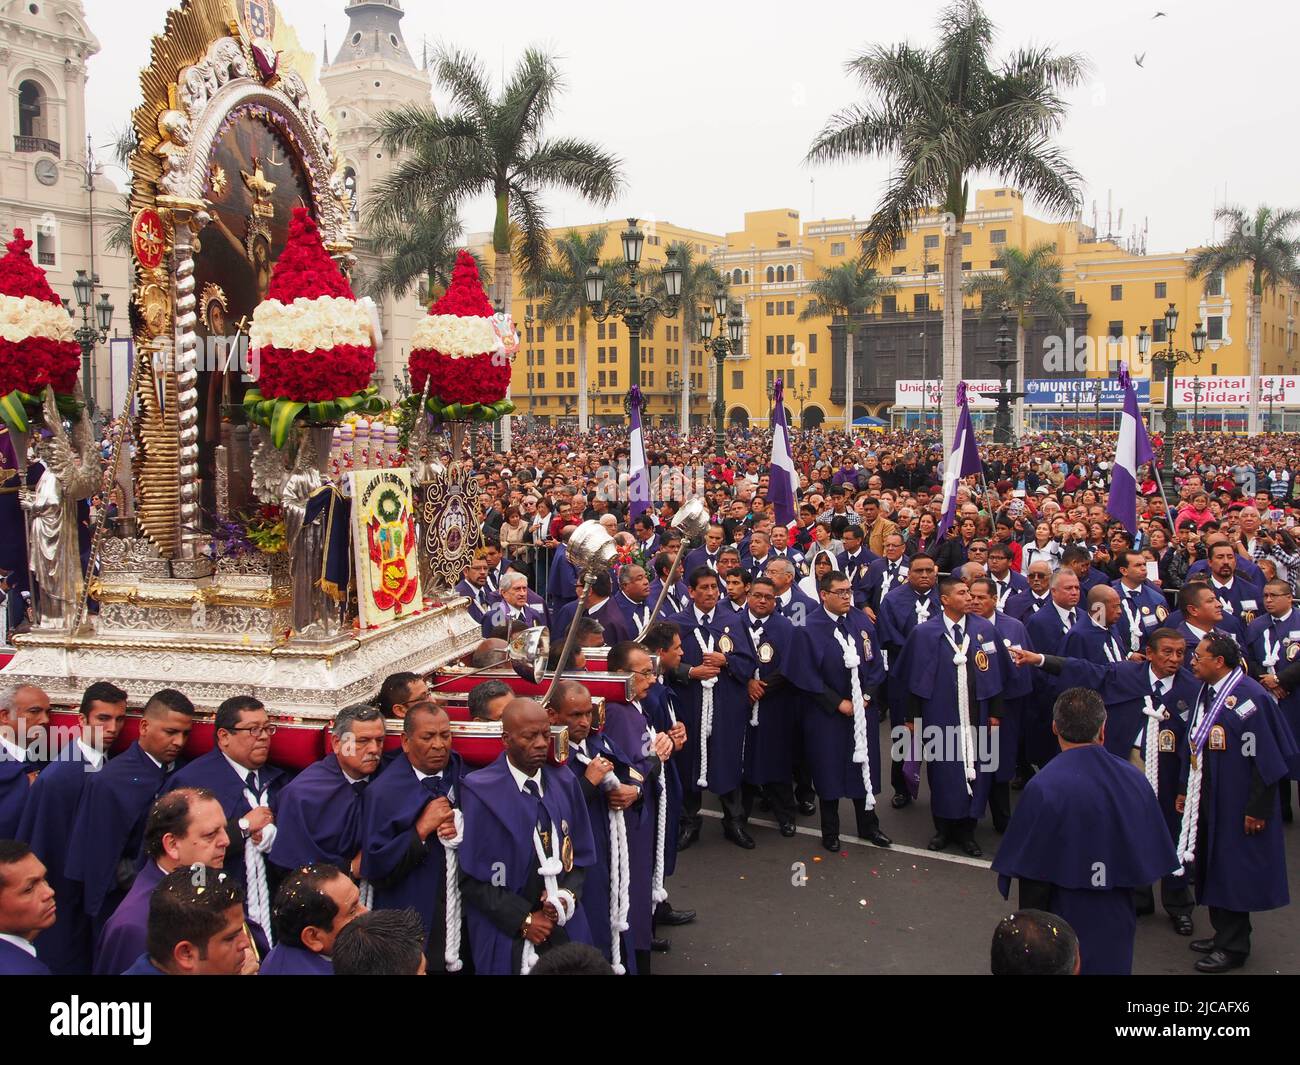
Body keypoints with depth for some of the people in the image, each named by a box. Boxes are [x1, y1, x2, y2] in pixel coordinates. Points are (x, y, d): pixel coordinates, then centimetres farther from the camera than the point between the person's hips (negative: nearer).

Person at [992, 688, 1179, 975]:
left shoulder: (1043, 788, -22)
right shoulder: (1135, 780, -8)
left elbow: (1032, 872, -17)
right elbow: (1150, 857, 2)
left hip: (1064, 919, -4)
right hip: (1118, 924, 4)